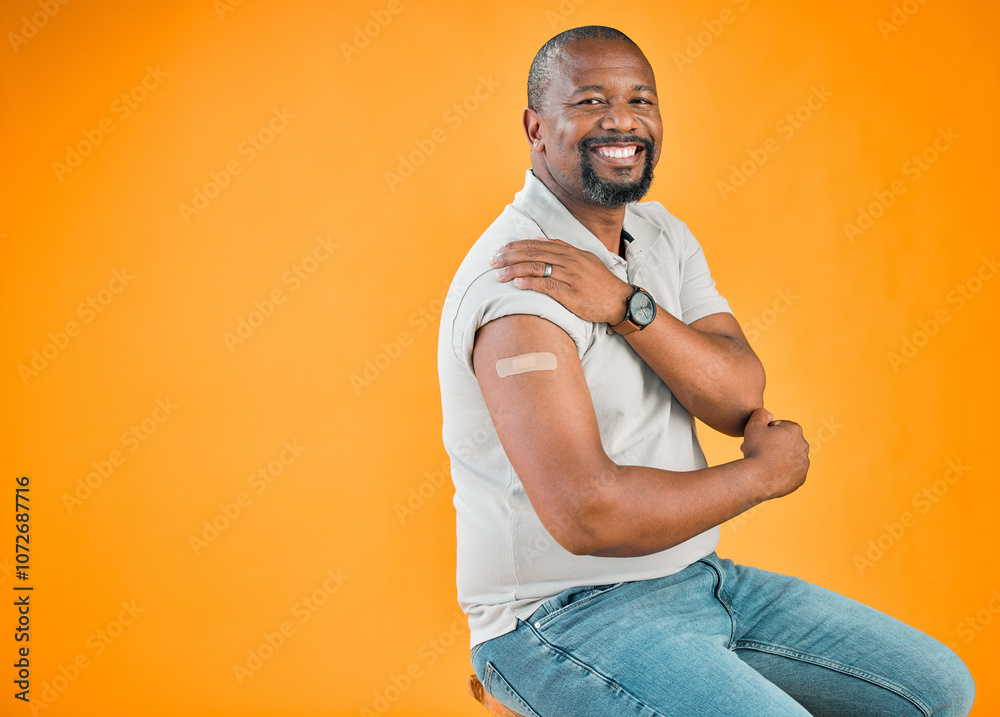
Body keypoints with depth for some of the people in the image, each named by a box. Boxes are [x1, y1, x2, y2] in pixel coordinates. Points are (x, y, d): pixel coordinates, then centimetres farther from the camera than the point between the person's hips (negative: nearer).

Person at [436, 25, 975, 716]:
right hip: (563, 618, -8)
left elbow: (742, 399, -5)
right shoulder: (519, 284, -20)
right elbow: (585, 514, -28)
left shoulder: (663, 235, 8)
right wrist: (763, 472, -13)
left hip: (699, 577, 8)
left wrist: (624, 304, -22)